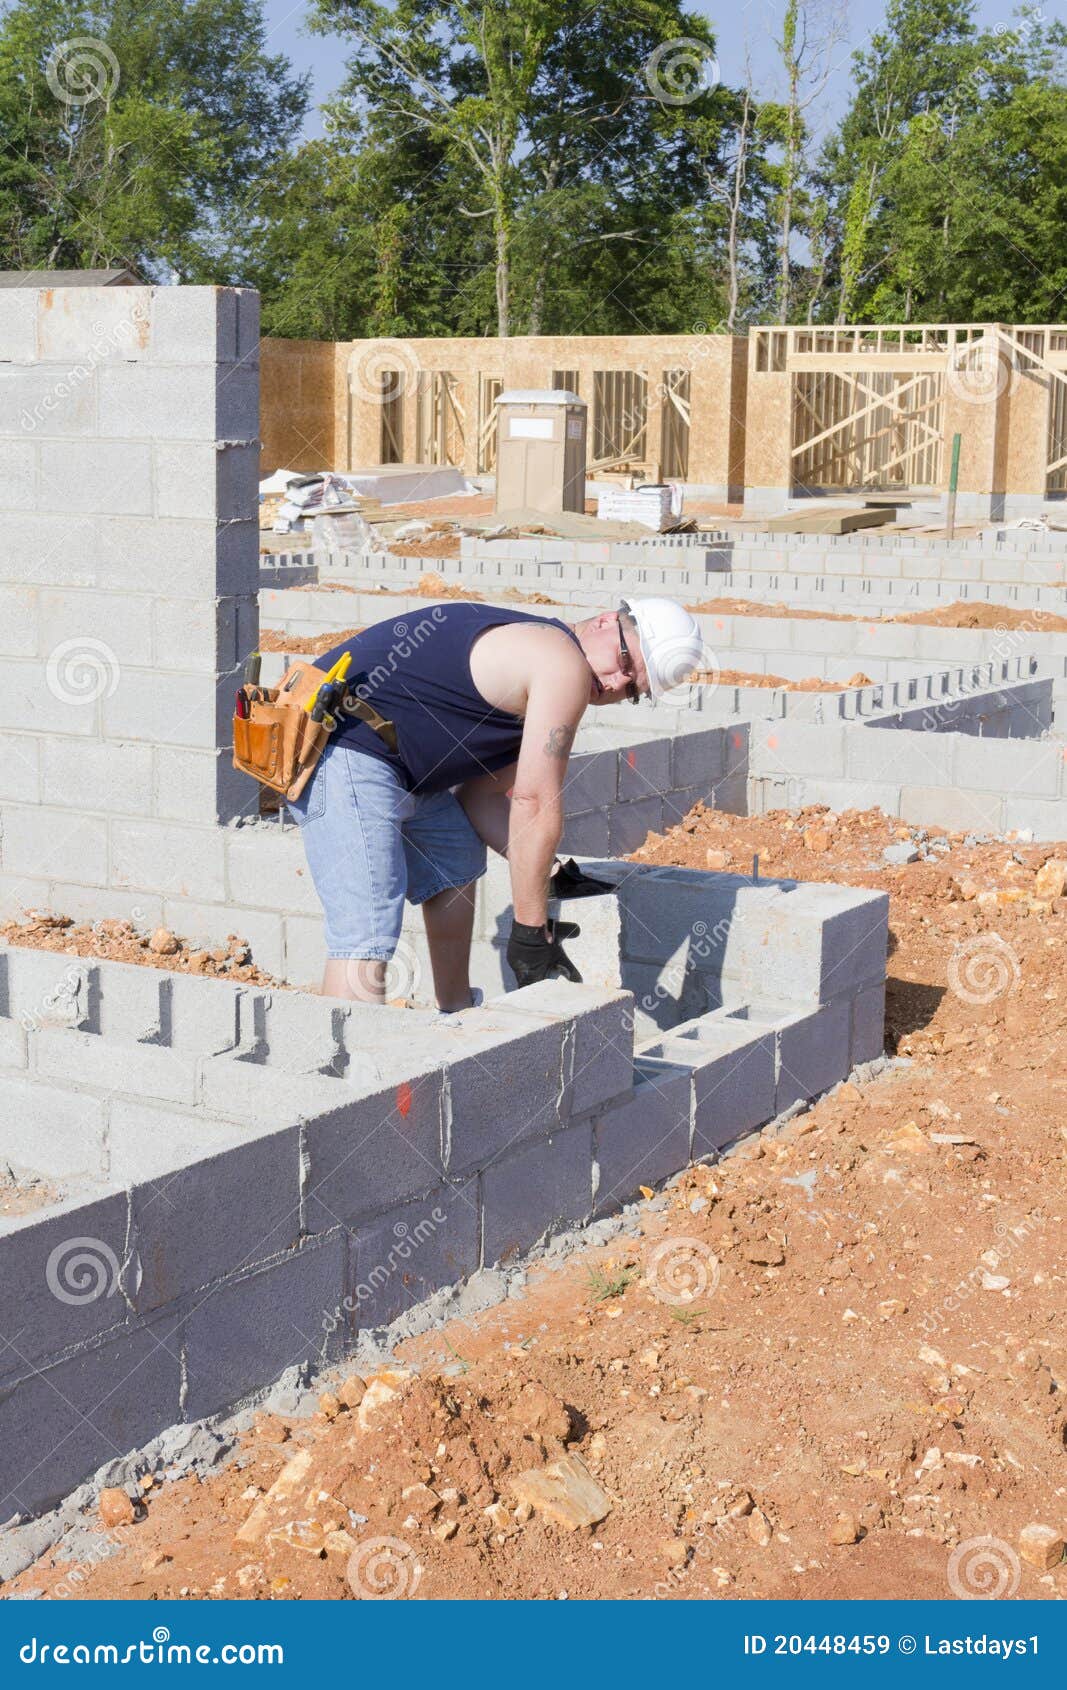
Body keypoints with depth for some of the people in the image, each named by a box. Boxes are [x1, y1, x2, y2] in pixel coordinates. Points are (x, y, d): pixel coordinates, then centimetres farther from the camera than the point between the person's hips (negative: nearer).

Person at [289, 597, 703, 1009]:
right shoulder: (565, 665, -11)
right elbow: (535, 805, -13)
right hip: (344, 751, -11)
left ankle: (456, 1021, 35)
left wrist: (550, 877, 12)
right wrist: (530, 931, -9)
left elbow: (480, 796, 20)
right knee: (367, 942, -19)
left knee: (457, 861, 28)